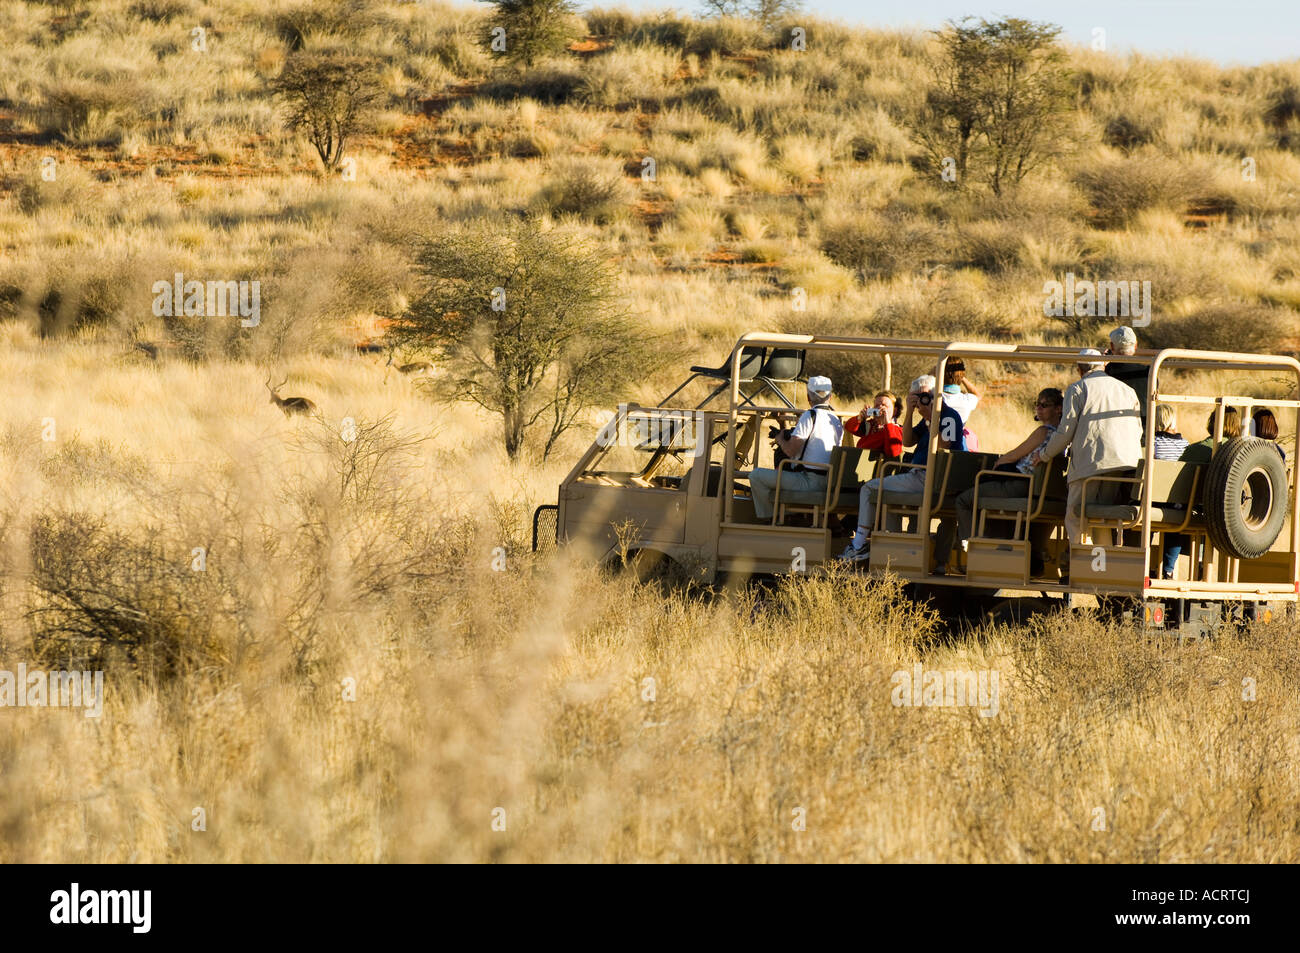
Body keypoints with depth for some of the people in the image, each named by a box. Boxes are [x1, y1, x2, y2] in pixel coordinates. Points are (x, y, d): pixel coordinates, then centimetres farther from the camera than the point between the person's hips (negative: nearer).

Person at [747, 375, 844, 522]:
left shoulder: (810, 416, -12)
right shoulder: (837, 422, 12)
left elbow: (790, 451, -17)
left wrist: (780, 439, 7)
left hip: (809, 482, -9)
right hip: (828, 483, 9)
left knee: (756, 475, -6)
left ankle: (766, 518, 2)